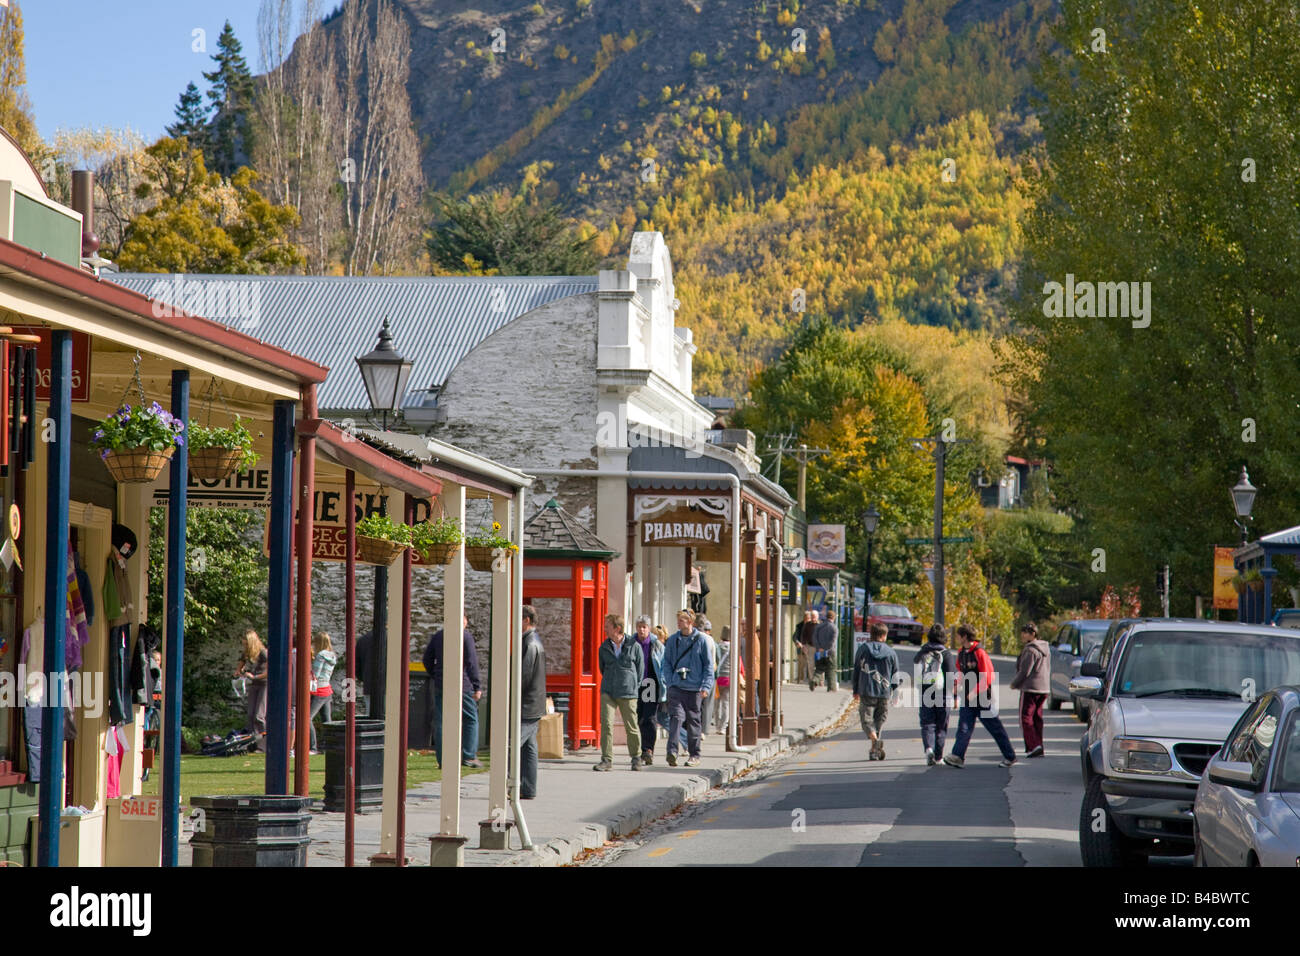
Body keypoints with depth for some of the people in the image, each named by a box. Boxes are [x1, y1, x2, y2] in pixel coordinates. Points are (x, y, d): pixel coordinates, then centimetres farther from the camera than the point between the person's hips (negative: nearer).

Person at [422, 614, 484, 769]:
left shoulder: (437, 635, 11)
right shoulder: (465, 636, -4)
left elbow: (427, 660, 12)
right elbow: (472, 663, -8)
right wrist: (477, 687, -5)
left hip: (440, 686, 4)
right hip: (462, 685, -4)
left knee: (440, 722, 4)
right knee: (470, 719, 7)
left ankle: (442, 759, 1)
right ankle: (469, 756, 1)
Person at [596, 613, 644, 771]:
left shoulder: (634, 646, -4)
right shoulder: (604, 647, 5)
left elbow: (640, 669, 6)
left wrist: (634, 686, 8)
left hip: (628, 693, -2)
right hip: (608, 691, 2)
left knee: (631, 727, 6)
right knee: (606, 724, -10)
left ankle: (636, 758, 24)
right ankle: (607, 760, -7)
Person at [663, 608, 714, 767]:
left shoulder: (700, 640, 0)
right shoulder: (673, 640, 7)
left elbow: (708, 665, 3)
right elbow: (667, 663, 14)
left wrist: (706, 687, -5)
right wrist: (670, 682, 2)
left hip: (694, 688, -1)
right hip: (676, 687, 1)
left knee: (693, 720, 7)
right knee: (676, 717, -15)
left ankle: (694, 755, 16)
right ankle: (672, 751, -25)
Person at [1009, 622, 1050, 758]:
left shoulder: (1030, 650, -15)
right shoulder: (1045, 649, 14)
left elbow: (1024, 671, -17)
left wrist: (1014, 683, -3)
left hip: (1030, 688, -9)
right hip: (1043, 688, 9)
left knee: (1026, 717, -5)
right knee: (1037, 717, 14)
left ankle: (1034, 745, -17)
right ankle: (1037, 747, 14)